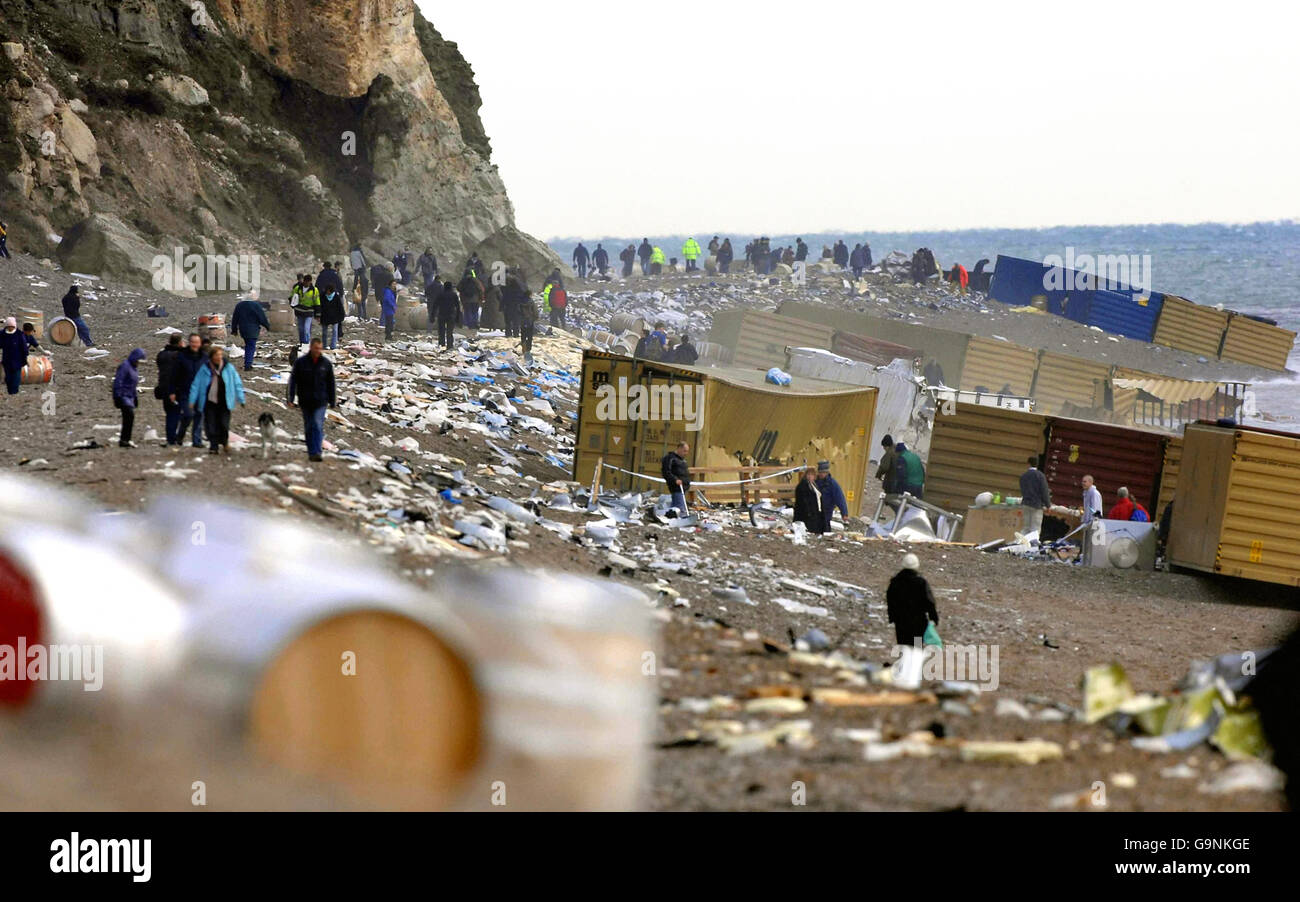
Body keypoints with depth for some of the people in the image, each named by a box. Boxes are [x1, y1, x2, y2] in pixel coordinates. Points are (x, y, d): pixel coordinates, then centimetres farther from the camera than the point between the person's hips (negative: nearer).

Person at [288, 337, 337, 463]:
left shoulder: (326, 363, 2)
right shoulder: (300, 362, -1)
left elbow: (331, 383, 8)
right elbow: (293, 380, -1)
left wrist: (332, 401, 8)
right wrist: (291, 398, -8)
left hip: (320, 401, -1)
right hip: (305, 401, 1)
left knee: (318, 426, -14)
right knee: (308, 428, 9)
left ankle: (316, 453, -20)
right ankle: (311, 453, 18)